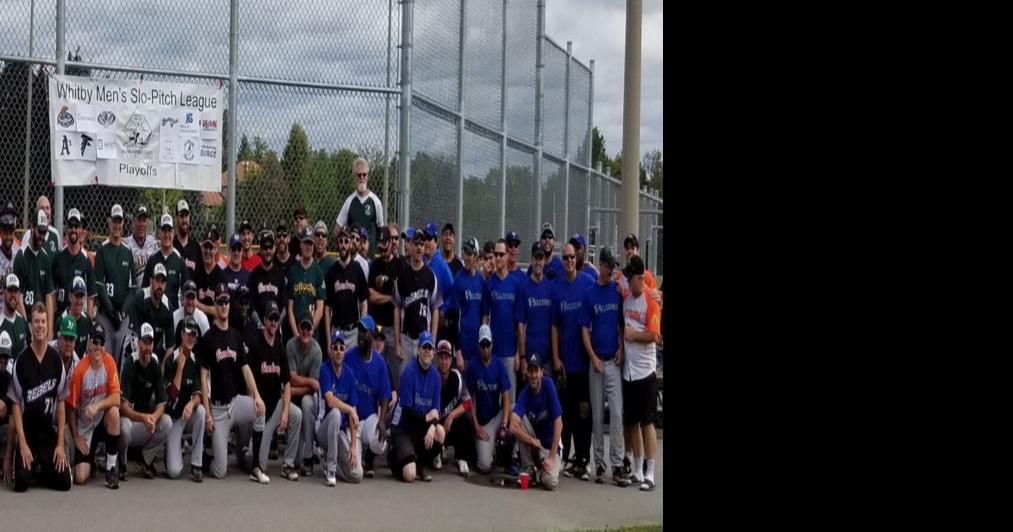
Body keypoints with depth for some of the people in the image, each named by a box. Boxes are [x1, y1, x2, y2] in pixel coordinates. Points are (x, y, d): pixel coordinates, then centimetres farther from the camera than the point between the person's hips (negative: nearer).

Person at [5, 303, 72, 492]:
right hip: (26, 433, -2)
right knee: (22, 482, -20)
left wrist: (60, 443, -3)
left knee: (64, 482, -10)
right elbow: (16, 405, -5)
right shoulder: (21, 361, -7)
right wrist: (22, 444, -12)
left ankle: (41, 468, 21)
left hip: (50, 433, 2)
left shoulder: (56, 359, -1)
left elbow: (61, 403, 2)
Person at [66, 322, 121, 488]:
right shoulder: (80, 370, -17)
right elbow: (71, 407, -8)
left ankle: (111, 468, -18)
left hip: (103, 421, 2)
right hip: (84, 428, -2)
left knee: (114, 412, -34)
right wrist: (76, 437, -8)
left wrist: (97, 406, -30)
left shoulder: (109, 362, -10)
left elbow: (116, 398, -13)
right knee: (80, 477, -16)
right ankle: (90, 461, 24)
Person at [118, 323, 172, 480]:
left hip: (144, 426, 5)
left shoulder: (155, 366, -2)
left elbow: (161, 404, -4)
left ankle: (145, 459, 3)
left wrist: (153, 418, -27)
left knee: (167, 422, -21)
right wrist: (143, 417, -38)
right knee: (125, 425, -38)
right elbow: (123, 407, -22)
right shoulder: (129, 365, -16)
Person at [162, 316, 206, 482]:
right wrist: (180, 367, -24)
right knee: (173, 471, -20)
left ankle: (196, 466, -20)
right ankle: (172, 448, 20)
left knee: (201, 410, -34)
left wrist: (191, 403, -32)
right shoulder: (170, 360, -13)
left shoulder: (195, 362, -1)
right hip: (173, 417, -4)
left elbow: (198, 395, -9)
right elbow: (173, 394, -19)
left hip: (188, 416, 4)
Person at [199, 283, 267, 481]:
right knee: (219, 471, -13)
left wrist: (256, 395, -14)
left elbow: (245, 368, 4)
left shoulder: (236, 336, 8)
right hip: (217, 406, -5)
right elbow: (203, 377, -8)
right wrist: (207, 415, -12)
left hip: (236, 401, 5)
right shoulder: (208, 338, -7)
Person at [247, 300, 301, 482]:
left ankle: (288, 464, -12)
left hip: (276, 403, 5)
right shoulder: (255, 346, -10)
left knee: (297, 414, -28)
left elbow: (287, 384, 3)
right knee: (260, 466, -13)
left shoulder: (281, 349, 6)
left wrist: (285, 412, -12)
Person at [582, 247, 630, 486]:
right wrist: (593, 358, -7)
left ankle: (617, 465, -8)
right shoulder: (589, 294, 2)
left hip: (614, 361, 0)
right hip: (596, 360, 0)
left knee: (617, 412, -8)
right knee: (597, 415, 4)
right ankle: (599, 464, 12)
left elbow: (622, 324, 11)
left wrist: (621, 348, -3)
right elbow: (584, 329, 1)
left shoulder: (618, 291, 6)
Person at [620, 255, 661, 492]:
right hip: (627, 370, 7)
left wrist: (633, 334, -14)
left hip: (645, 370, -7)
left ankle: (649, 474, -2)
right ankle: (637, 470, 20)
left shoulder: (650, 303, -9)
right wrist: (620, 345, 5)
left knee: (647, 422, -4)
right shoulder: (625, 300, 11)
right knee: (631, 422, 11)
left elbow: (654, 335, -16)